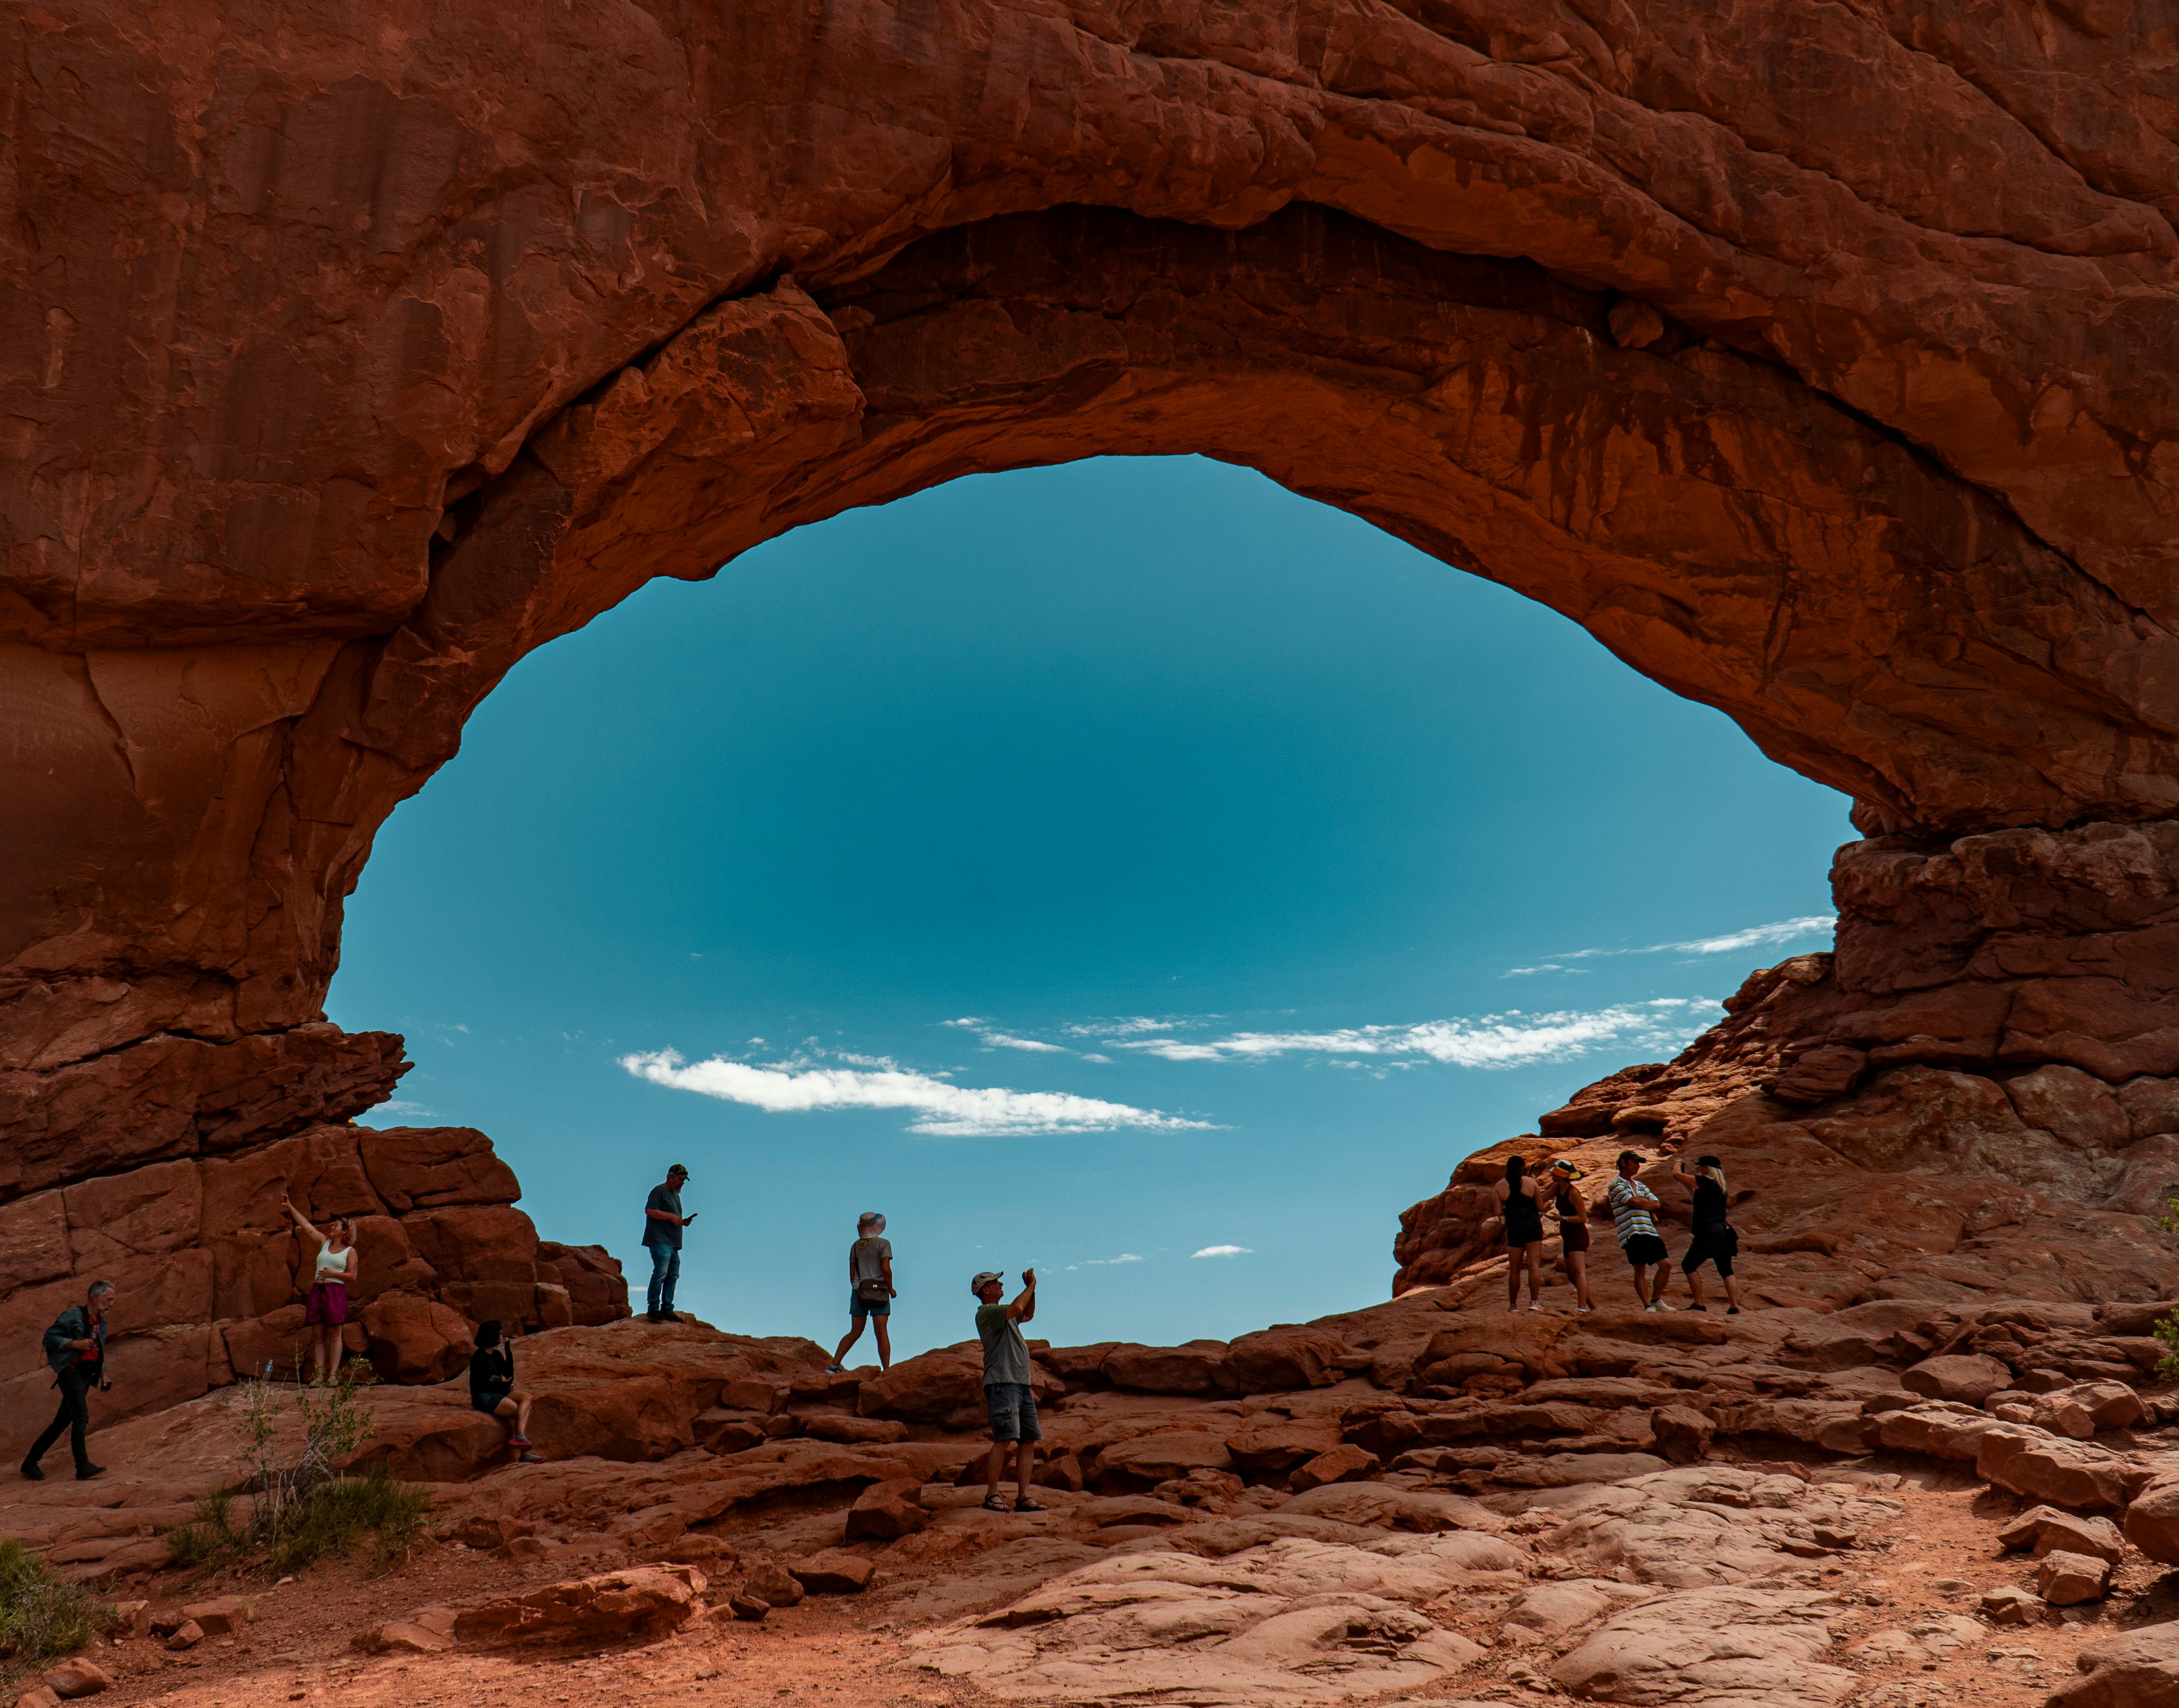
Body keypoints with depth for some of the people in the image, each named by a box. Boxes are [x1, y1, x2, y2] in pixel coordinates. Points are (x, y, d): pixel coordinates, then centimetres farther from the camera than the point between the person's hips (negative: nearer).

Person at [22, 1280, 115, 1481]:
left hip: (86, 1376, 9)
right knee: (81, 1417, -18)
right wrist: (75, 1344, -19)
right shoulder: (73, 1316, -7)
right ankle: (83, 1468, -20)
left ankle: (30, 1463, 19)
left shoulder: (101, 1323, 19)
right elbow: (49, 1338, -10)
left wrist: (103, 1373, 17)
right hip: (71, 1371, -9)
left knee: (62, 1421, 9)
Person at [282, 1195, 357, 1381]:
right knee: (318, 1335, -1)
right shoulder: (324, 1242, 16)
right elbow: (306, 1225, 17)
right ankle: (319, 1375, -3)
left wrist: (333, 1274, -12)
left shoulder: (350, 1251, 5)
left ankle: (333, 1374, -11)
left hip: (336, 1292, -4)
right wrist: (290, 1208, 16)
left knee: (335, 1334, -8)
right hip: (317, 1290, 4)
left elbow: (353, 1276, -1)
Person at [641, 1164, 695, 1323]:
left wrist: (683, 1222, 11)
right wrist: (671, 1217, -16)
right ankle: (653, 1310, -15)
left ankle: (667, 1311, 10)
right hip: (660, 1242, -9)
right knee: (660, 1274, -16)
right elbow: (650, 1210, -16)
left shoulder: (676, 1194, 25)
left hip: (673, 1244, 10)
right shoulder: (659, 1191, -4)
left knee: (673, 1276, 6)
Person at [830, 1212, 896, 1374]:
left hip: (858, 1291, 5)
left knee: (855, 1333, 13)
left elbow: (852, 1273, 11)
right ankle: (887, 1371, -7)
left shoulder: (855, 1246, 10)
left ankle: (834, 1366, 9)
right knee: (882, 1332, -4)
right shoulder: (883, 1244, -6)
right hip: (878, 1291, -5)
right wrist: (891, 1289, -2)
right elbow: (886, 1269, -14)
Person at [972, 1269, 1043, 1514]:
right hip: (1001, 1383, -9)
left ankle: (1023, 1498, 3)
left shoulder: (1003, 1313, 23)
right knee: (1003, 1438, -16)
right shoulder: (986, 1312, -5)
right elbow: (1017, 1308, -20)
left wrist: (1031, 1288, 25)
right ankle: (991, 1495, -13)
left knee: (1028, 1442, 3)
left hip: (1022, 1384, 9)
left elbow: (1027, 1314, 40)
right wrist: (1031, 1286, -5)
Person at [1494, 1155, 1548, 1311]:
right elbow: (1541, 1207, 4)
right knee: (1534, 1265, -2)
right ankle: (1534, 1302, -11)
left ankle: (1513, 1305, 14)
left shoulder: (1500, 1186, 4)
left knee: (1514, 1269, 9)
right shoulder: (1531, 1182, 1)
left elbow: (1499, 1212, 1)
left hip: (1514, 1228, 1)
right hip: (1533, 1226, -1)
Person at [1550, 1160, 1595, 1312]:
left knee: (1579, 1271, -23)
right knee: (1572, 1276, 14)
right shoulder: (1557, 1188, 8)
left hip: (1578, 1235, -10)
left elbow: (1583, 1218, -16)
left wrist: (1562, 1218, -24)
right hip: (1568, 1237, 10)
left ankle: (1582, 1308, -36)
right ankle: (1592, 1307, 27)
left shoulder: (1574, 1193, -16)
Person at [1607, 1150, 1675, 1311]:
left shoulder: (1640, 1186, 23)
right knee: (1640, 1269, -10)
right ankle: (1648, 1306, -5)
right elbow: (1635, 1203, -13)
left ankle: (1656, 1300, 17)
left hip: (1650, 1231, 8)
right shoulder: (1617, 1185, -2)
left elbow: (1655, 1203, 11)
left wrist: (1639, 1203, -6)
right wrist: (1647, 1203, 7)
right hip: (1633, 1233, -8)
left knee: (1666, 1264, 5)